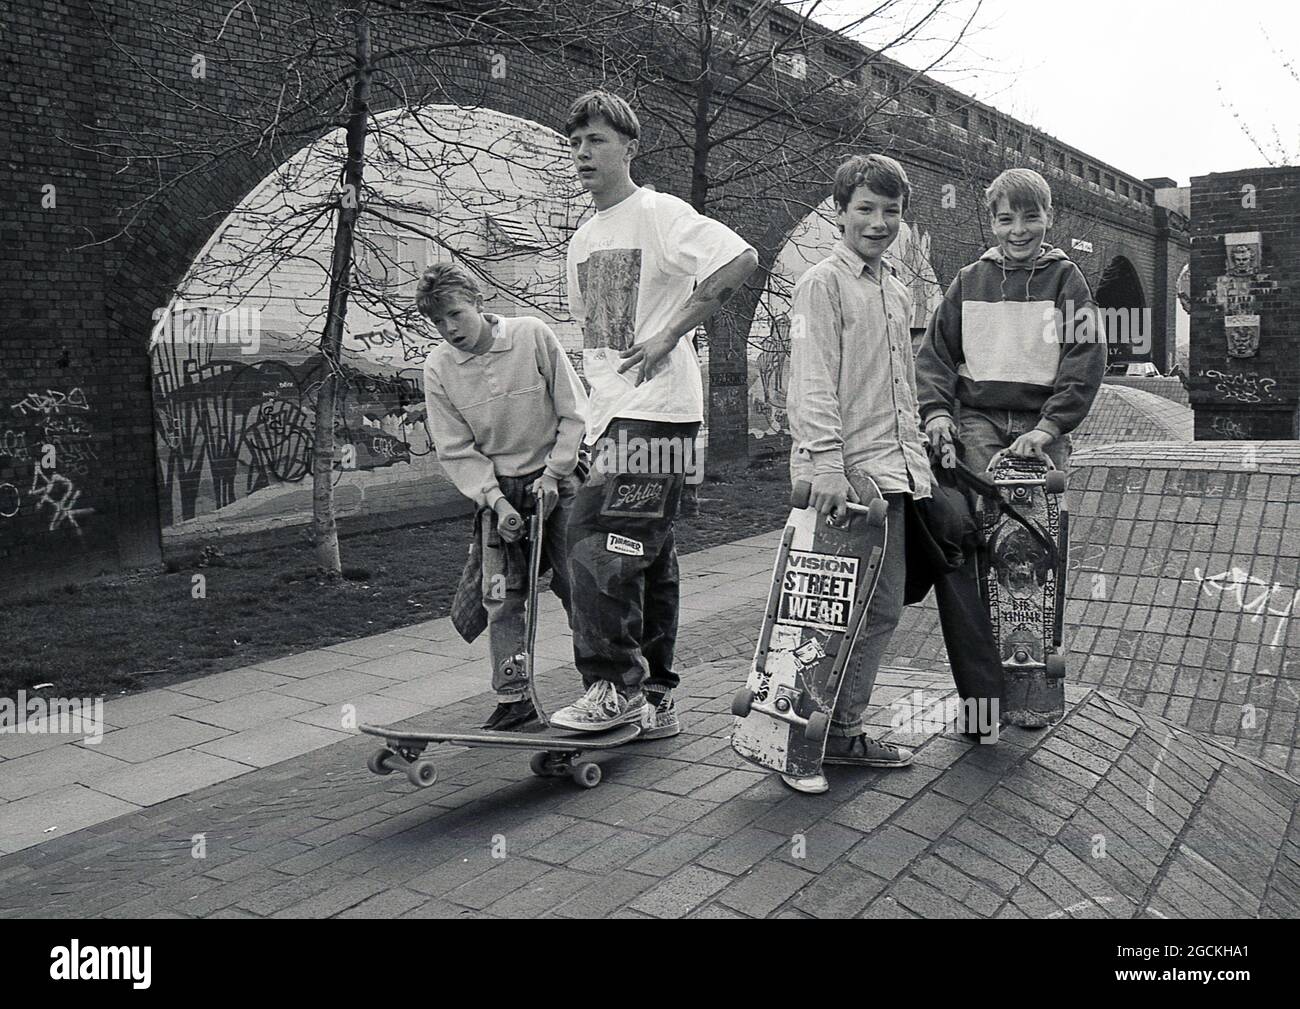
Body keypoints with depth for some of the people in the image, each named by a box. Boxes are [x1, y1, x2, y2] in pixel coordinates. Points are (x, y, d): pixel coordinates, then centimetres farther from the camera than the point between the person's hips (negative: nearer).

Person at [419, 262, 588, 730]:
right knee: (500, 596, 0)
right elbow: (456, 450, -3)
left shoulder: (532, 334, -11)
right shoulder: (437, 367, -5)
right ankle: (513, 699, 11)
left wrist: (553, 474, -10)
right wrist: (495, 500, -13)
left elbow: (574, 413, -6)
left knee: (577, 583, -2)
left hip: (555, 478, -2)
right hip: (496, 488, 2)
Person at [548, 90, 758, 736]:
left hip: (657, 408, -8)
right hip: (612, 416, 8)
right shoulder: (581, 242, 20)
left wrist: (668, 336, -18)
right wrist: (591, 414, 17)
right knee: (646, 556, 10)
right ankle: (652, 699, 17)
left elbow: (741, 259, -18)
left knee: (598, 538, -17)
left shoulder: (659, 214, -5)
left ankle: (614, 687, -8)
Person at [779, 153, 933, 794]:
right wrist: (827, 461, -23)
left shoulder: (896, 292, 20)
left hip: (891, 473, 8)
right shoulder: (823, 283, -5)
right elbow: (812, 383, -14)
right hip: (844, 476, -8)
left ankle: (844, 730, 23)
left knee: (882, 610, 11)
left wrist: (914, 458, 19)